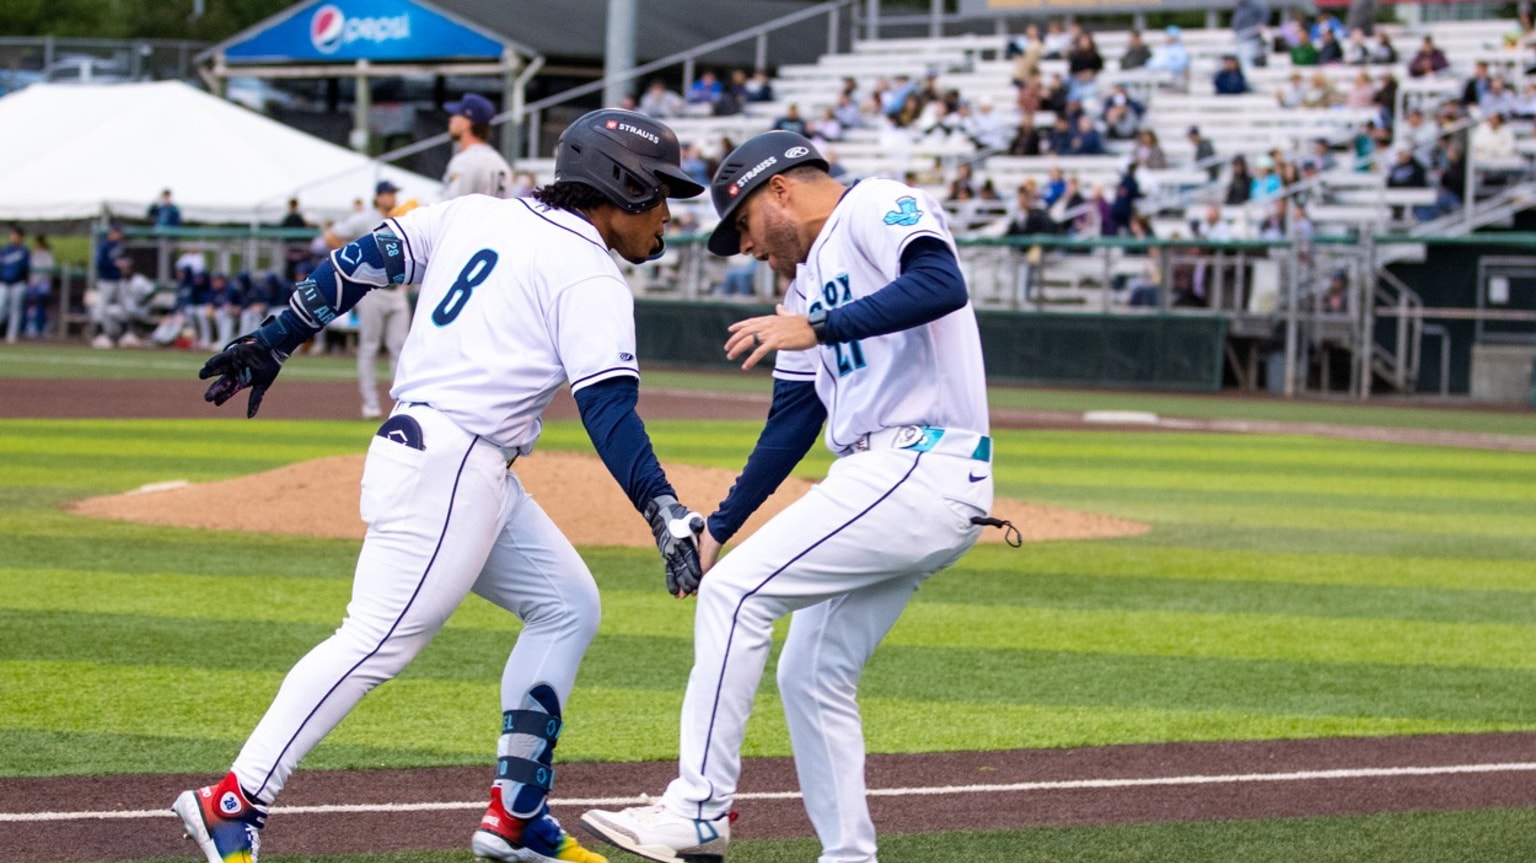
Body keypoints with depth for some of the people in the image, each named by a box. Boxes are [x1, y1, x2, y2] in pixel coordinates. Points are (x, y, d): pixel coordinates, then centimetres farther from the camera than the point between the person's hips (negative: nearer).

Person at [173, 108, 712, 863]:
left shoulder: (474, 215, 15)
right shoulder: (588, 275, -7)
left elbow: (359, 262, 13)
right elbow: (609, 410, -18)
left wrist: (272, 341, 18)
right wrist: (666, 515, -22)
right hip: (450, 466, -10)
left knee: (566, 605, 15)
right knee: (380, 637, -12)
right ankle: (234, 802, -15)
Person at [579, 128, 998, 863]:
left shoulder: (880, 211, -4)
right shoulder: (808, 283, 23)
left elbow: (943, 285, -24)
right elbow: (790, 425, 23)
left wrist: (819, 327, -29)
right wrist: (719, 527, 20)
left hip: (921, 467, -10)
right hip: (886, 480, 10)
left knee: (736, 592, -14)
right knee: (812, 677, 13)